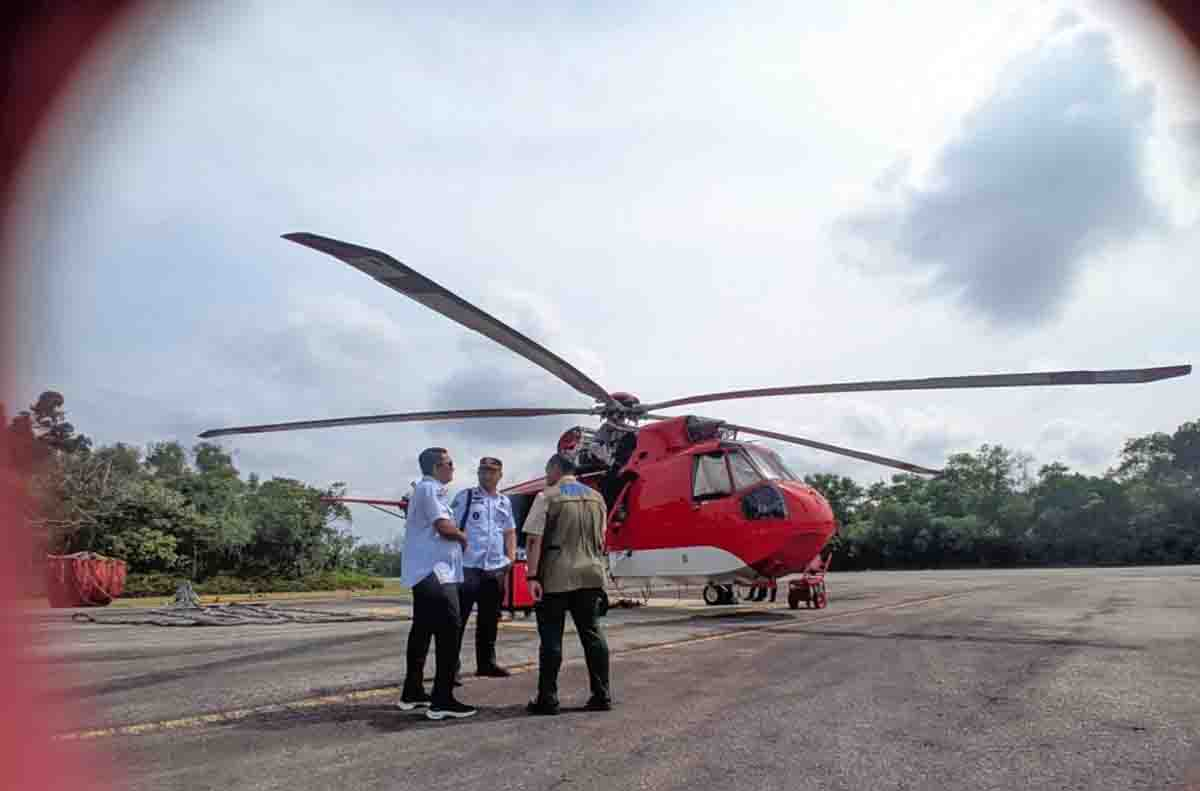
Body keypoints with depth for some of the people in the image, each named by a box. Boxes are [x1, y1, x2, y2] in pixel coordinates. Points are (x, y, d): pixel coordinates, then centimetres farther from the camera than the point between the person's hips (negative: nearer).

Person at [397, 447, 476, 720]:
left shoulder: (425, 489, 21)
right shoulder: (430, 489, -13)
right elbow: (443, 526, -20)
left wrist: (456, 536, 6)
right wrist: (463, 537, -2)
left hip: (423, 572, 11)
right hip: (435, 571, -11)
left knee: (422, 630, 15)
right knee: (448, 633, -10)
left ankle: (412, 693, 23)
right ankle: (442, 700, -10)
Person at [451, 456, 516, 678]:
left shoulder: (505, 502, 15)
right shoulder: (464, 497, 0)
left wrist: (511, 558, 9)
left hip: (496, 568, 5)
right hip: (468, 566, -5)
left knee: (490, 618, 13)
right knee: (458, 617, -4)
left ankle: (486, 662, 24)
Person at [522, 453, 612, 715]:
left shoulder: (547, 496, -5)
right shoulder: (596, 497, 12)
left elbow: (534, 539, -12)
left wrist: (532, 576, -13)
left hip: (556, 577, -5)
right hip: (590, 575, 5)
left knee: (551, 638, 2)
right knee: (592, 633, 11)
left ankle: (547, 699, 7)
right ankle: (601, 695, 14)